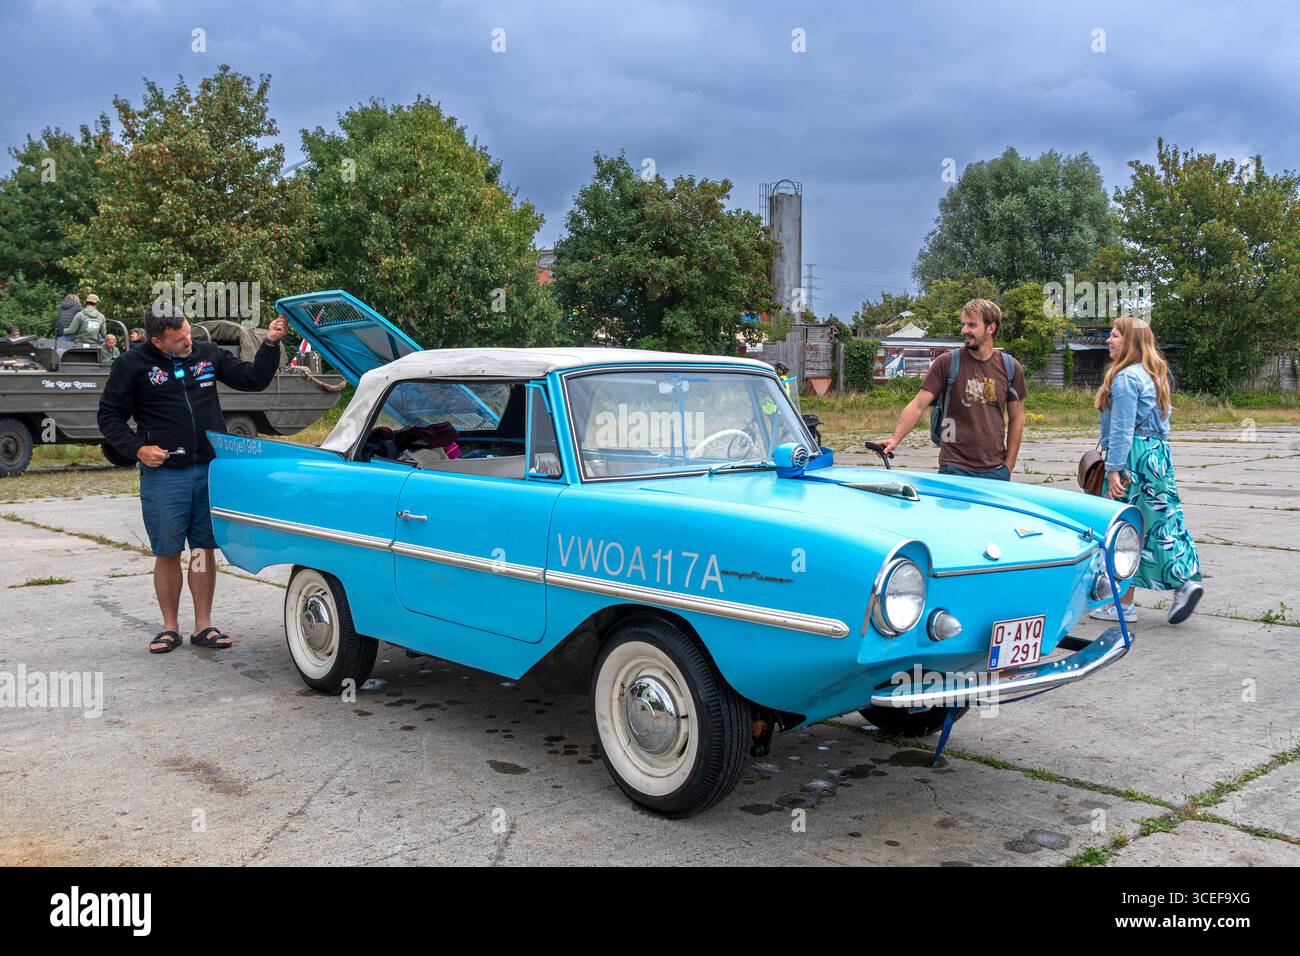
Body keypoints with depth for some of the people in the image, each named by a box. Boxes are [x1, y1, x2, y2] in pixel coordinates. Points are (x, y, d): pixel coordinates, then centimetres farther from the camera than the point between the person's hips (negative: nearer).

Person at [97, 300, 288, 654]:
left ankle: (204, 626, 17)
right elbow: (109, 416, 3)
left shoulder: (208, 354, 7)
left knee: (205, 549, 8)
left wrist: (271, 343, -4)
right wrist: (137, 448, -11)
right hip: (164, 475, -2)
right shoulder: (132, 365, -2)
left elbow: (253, 379, 9)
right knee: (167, 553, 4)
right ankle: (170, 627, 18)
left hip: (212, 470, 3)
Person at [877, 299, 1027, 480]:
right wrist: (895, 438, -20)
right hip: (954, 468, -2)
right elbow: (918, 404, -6)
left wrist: (1008, 466, 5)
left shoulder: (1010, 367, 5)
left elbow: (1016, 419, 10)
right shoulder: (946, 363, -2)